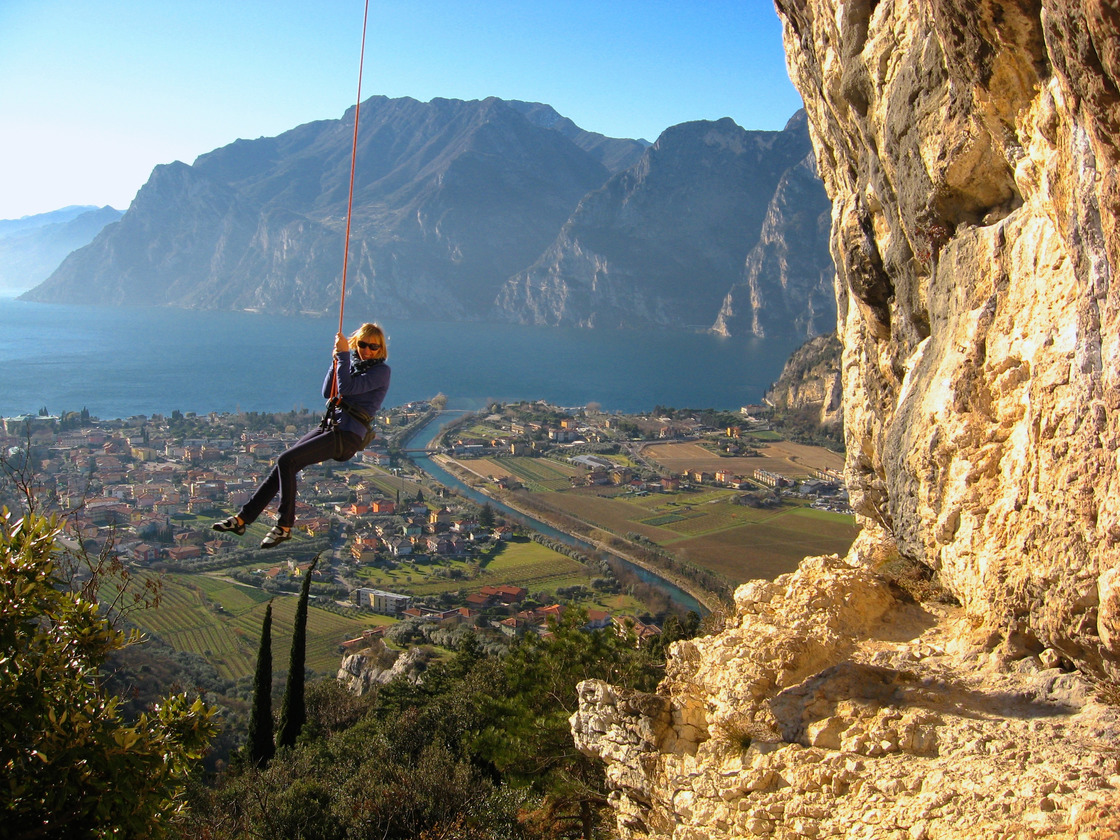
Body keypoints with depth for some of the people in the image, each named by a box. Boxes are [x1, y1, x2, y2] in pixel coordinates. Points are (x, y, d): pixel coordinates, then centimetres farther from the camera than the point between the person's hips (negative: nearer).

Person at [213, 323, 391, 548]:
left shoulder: (381, 371, -8)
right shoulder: (353, 361, 16)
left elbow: (346, 388, -20)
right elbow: (327, 393, 13)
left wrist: (343, 355, -14)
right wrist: (337, 361, 2)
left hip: (347, 436, -8)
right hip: (329, 426, 8)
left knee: (286, 461, -18)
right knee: (284, 465, -1)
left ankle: (285, 527, -10)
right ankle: (242, 518, 5)